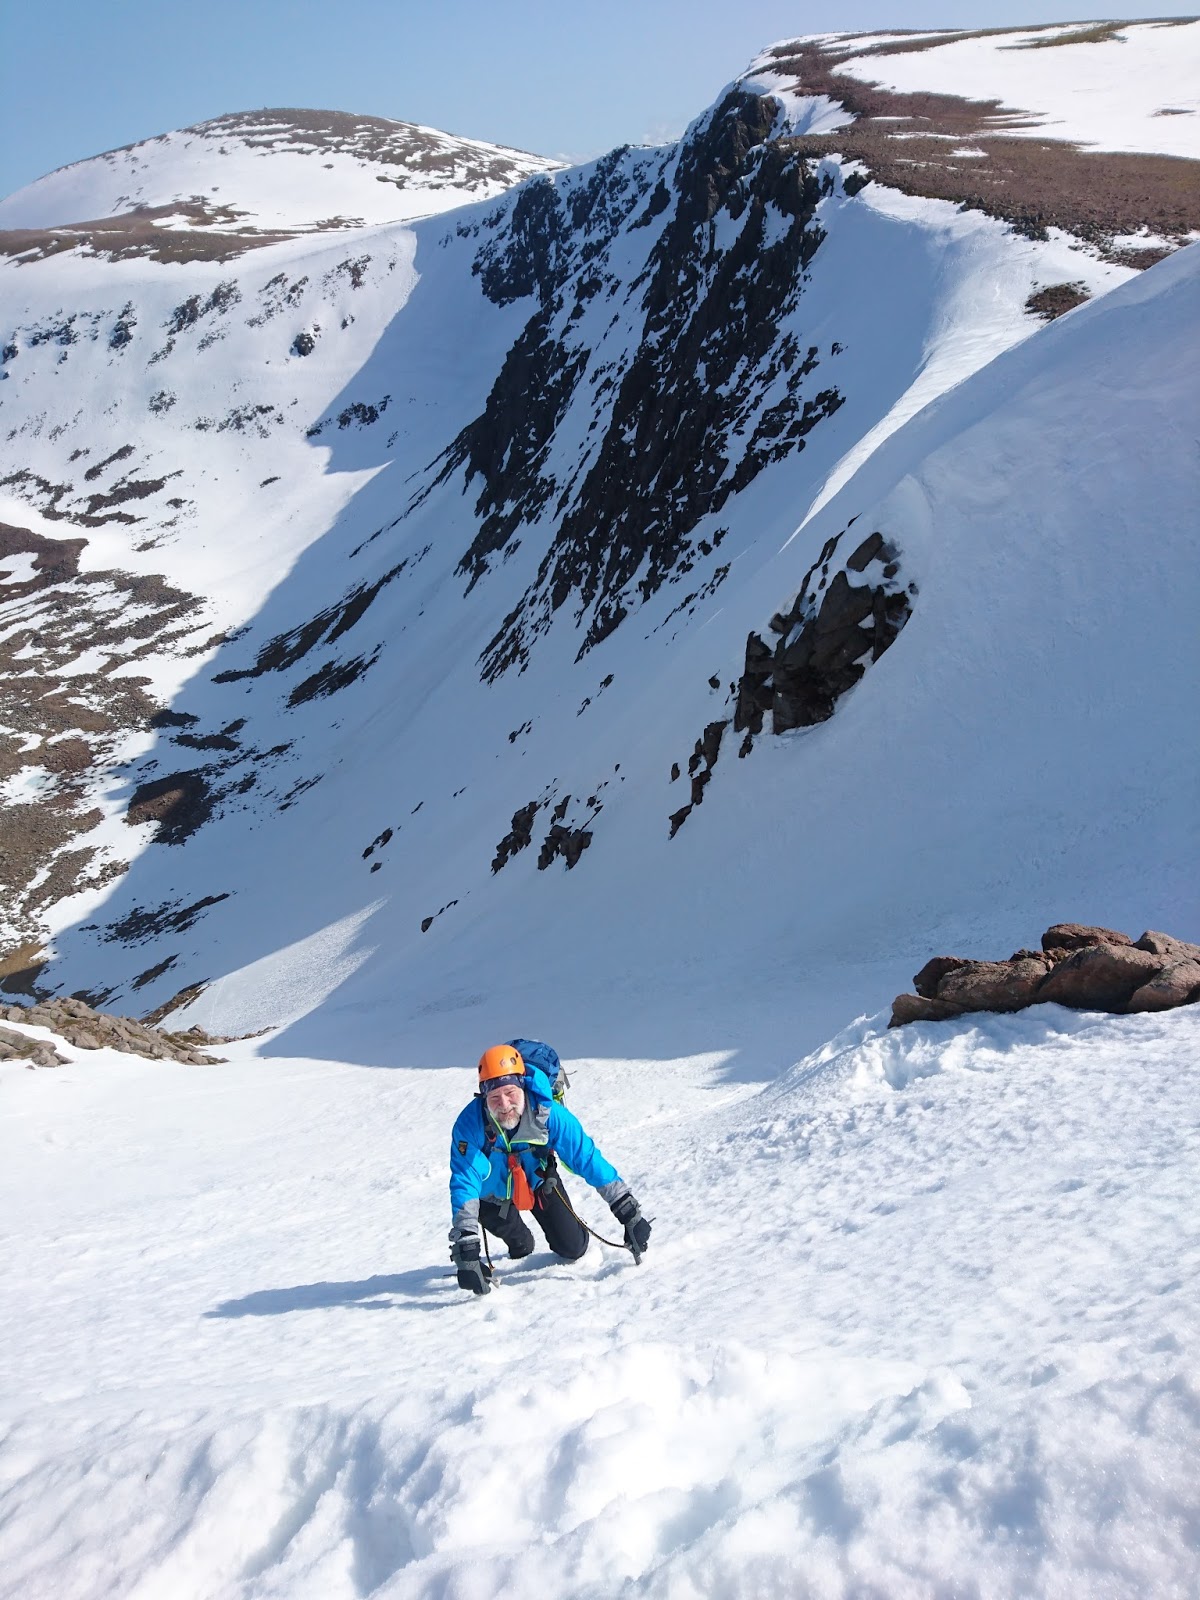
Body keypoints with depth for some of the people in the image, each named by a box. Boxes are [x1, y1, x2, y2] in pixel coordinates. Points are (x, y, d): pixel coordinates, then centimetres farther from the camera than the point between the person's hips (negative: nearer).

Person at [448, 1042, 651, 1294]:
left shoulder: (548, 1113, -35)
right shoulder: (470, 1124, -38)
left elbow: (588, 1158, -28)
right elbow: (463, 1185, -39)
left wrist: (629, 1213, -27)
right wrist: (466, 1248, -49)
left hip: (537, 1178, 1)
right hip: (493, 1187, -1)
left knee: (573, 1248, -4)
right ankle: (520, 1244, 11)